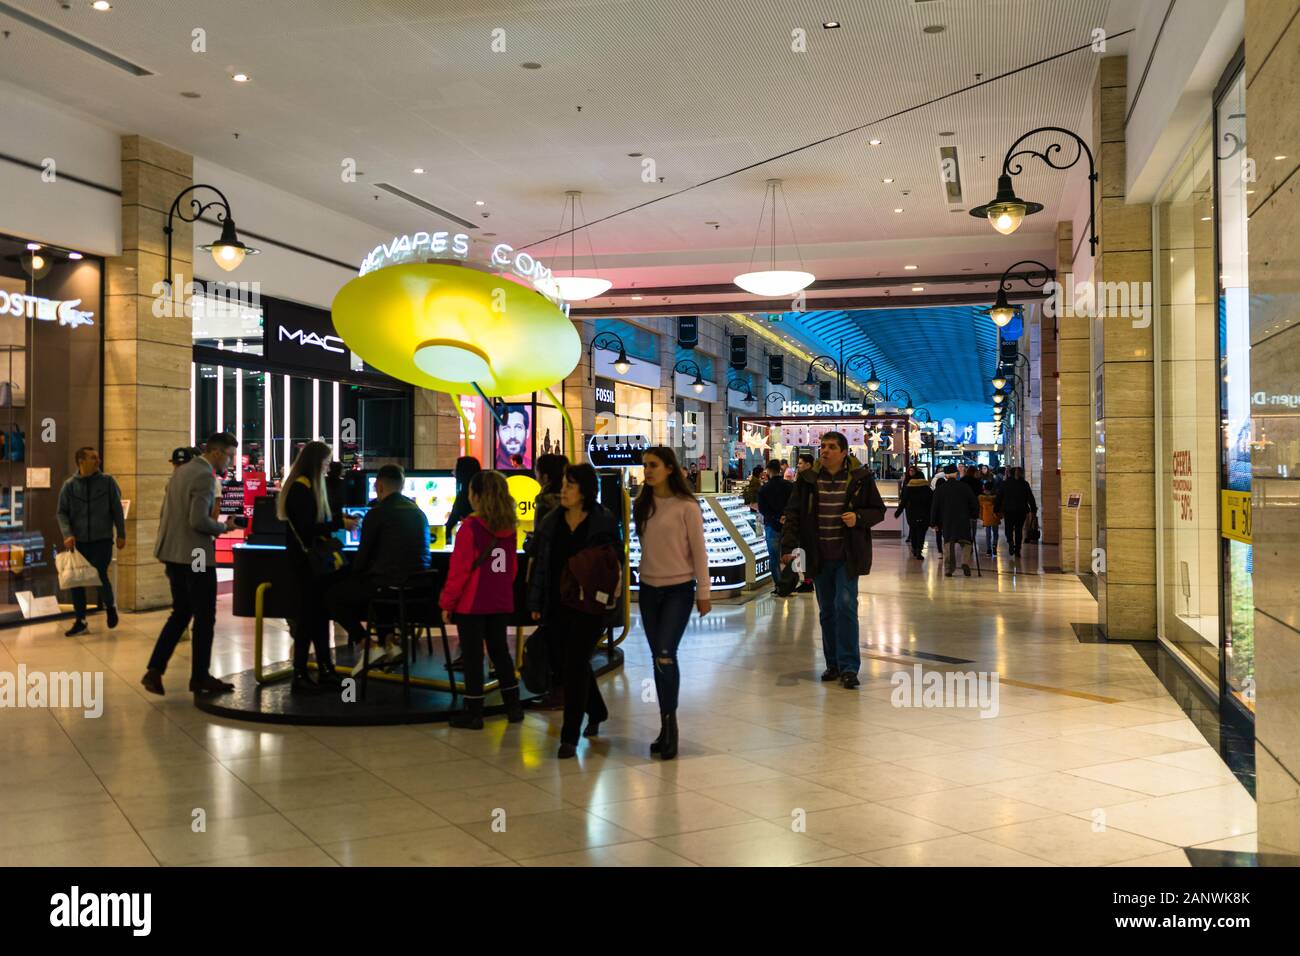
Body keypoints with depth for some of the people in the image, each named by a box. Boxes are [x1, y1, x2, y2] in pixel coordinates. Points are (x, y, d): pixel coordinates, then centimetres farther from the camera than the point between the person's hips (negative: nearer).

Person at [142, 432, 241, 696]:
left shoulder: (182, 470, 12)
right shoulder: (205, 476, -17)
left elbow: (166, 513, 17)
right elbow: (199, 521, -25)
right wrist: (223, 527, -9)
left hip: (173, 553, 9)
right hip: (195, 556, -9)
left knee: (180, 613, 17)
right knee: (204, 617, 4)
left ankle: (155, 670, 11)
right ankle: (200, 677, 12)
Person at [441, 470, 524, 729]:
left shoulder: (470, 527, -15)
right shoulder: (508, 527, 3)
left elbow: (459, 569, -14)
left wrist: (447, 602, -7)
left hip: (471, 603, -6)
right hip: (501, 602, 6)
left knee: (472, 656, 2)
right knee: (499, 650, 16)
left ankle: (473, 713, 8)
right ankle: (513, 706, 20)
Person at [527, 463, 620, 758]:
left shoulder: (604, 522, -6)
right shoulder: (551, 522, 5)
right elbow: (541, 563, 8)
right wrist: (536, 602, 5)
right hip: (558, 604, 5)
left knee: (576, 664, -7)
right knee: (574, 663, 17)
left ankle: (570, 736, -1)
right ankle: (596, 712, 41)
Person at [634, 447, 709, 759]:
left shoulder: (686, 506, -9)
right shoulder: (643, 505, 7)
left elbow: (698, 551, -7)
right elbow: (645, 548, 11)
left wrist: (703, 592, -7)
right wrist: (639, 587, 10)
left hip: (678, 589, -5)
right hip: (649, 589, 6)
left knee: (665, 656, -16)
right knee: (658, 658, 8)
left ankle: (669, 723, -2)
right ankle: (666, 727, 15)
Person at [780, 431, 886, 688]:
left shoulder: (860, 478, -3)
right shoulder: (808, 479, 2)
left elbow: (878, 511, 5)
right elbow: (793, 514, 3)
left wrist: (859, 517, -16)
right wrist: (788, 546, -8)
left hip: (847, 556, -3)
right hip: (819, 557, 3)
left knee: (845, 606, -12)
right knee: (827, 611, 10)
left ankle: (848, 667, -6)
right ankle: (833, 664, 20)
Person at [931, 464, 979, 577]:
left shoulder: (939, 489, 2)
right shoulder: (965, 487, 1)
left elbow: (934, 507, 3)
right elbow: (975, 503, 3)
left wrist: (935, 523, 10)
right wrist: (974, 515, 16)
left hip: (947, 522, 1)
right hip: (964, 521, -1)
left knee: (949, 544, 7)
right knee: (966, 543, 7)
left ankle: (948, 569, 2)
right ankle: (965, 562, -17)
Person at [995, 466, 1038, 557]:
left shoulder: (1005, 483, 2)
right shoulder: (1025, 484, 2)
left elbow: (999, 497, 2)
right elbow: (1030, 498, 2)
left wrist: (997, 509, 7)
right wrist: (1033, 509, 7)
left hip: (1008, 510, -1)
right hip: (1021, 510, 1)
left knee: (1009, 528, 11)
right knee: (1019, 529, 8)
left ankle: (1010, 542, -20)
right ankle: (1017, 551, 6)